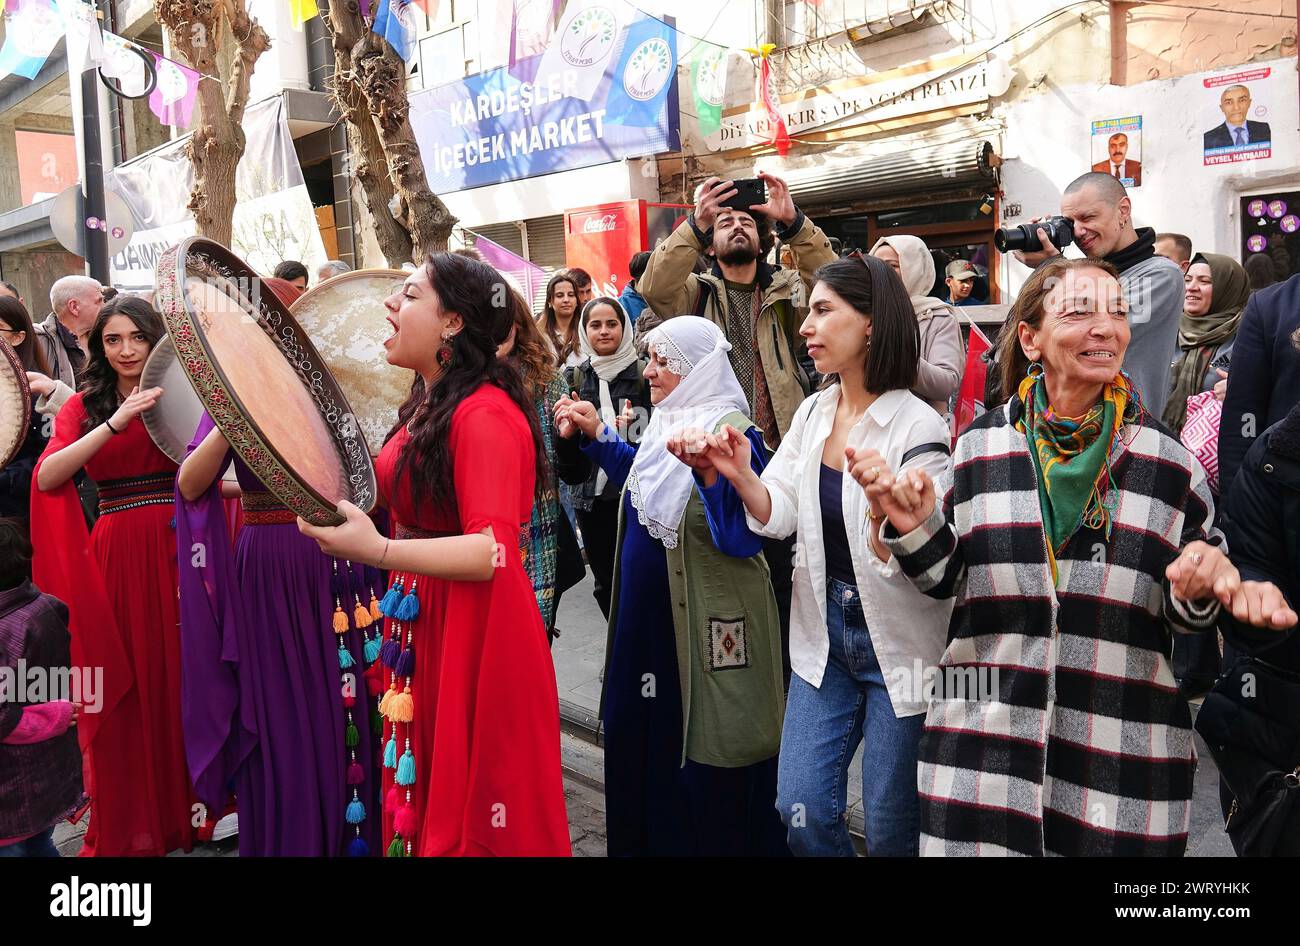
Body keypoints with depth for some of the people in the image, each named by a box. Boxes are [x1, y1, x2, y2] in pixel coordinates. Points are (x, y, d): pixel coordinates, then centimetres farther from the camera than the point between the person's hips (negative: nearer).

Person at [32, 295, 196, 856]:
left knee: (182, 676, 3)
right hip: (114, 553, 1)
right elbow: (46, 477, -10)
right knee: (122, 684, 5)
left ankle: (188, 807, 22)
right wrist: (117, 423, -18)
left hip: (176, 547, -1)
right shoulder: (85, 405, 8)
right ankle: (129, 823, 21)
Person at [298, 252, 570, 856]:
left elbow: (492, 551, -27)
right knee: (422, 794, 20)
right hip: (419, 626, 9)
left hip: (474, 634, -9)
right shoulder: (425, 404, 9)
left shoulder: (486, 414, -20)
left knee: (473, 813, 7)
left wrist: (375, 551, -35)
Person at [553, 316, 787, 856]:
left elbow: (744, 536, -28)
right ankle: (649, 839, 41)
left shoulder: (731, 432, -19)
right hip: (649, 615, 9)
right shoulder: (665, 423, 7)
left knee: (705, 764, 5)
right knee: (642, 738, 21)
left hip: (704, 626, -9)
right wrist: (596, 436, 18)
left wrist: (707, 471, -42)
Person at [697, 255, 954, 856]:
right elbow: (778, 515, -3)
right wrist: (738, 477, -22)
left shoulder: (917, 426, -16)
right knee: (801, 812, 6)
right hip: (825, 633, 5)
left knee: (891, 832, 9)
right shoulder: (812, 412, 3)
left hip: (897, 645, -5)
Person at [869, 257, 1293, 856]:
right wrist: (915, 529, -12)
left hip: (1127, 756, 1)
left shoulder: (1169, 462, 0)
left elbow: (1188, 619, 8)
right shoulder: (979, 447, -1)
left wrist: (1197, 592, -14)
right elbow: (945, 579, 7)